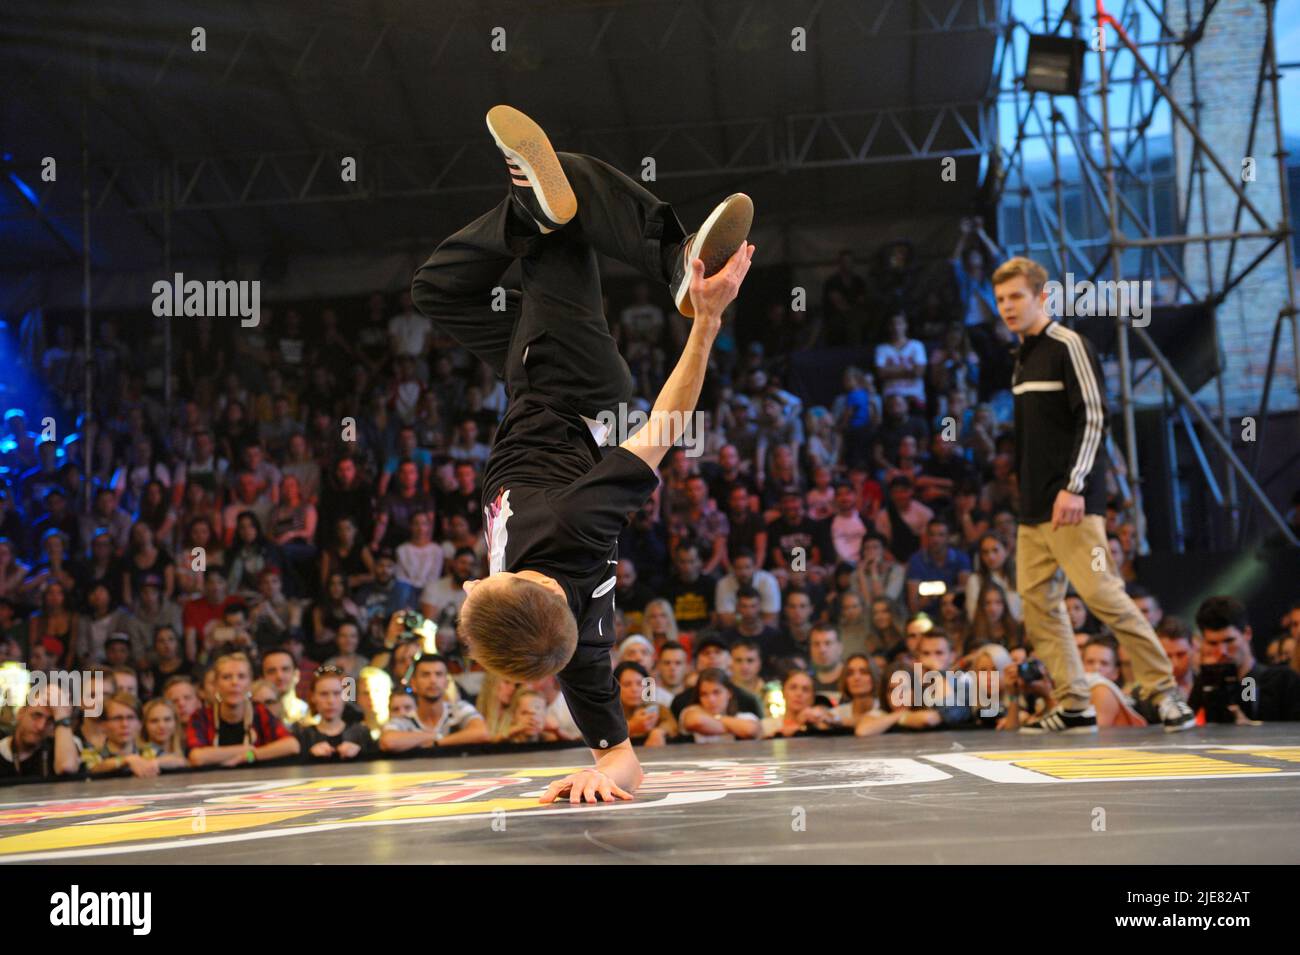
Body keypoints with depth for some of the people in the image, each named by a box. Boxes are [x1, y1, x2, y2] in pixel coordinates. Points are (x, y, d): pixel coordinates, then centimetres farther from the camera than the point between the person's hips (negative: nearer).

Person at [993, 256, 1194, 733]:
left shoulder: (1069, 346, -7)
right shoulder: (1022, 357, 18)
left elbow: (1093, 418, -14)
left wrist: (1074, 487, -20)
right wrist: (1024, 488, 17)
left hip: (1070, 504, -9)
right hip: (1033, 508, 9)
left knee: (1101, 593, -13)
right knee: (1037, 602, 4)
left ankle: (1166, 691, -2)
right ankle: (1074, 707, 10)